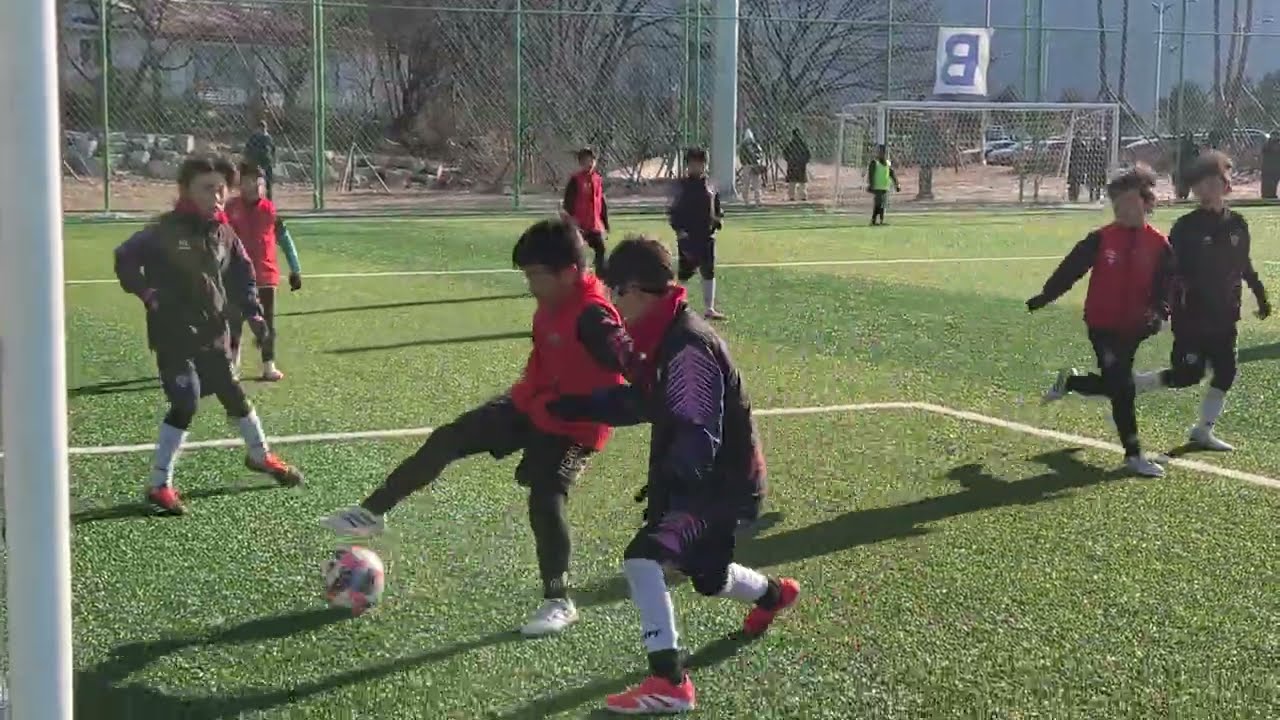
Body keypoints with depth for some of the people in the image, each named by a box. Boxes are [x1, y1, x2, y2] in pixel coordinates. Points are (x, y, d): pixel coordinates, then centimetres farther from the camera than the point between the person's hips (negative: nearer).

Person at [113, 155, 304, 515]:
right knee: (186, 403, -13)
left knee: (232, 393, 17)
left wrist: (252, 311, 6)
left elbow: (241, 273, 16)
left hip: (213, 333, 6)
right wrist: (149, 294, -20)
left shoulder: (224, 233, 4)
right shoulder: (167, 230, -14)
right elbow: (125, 258, -12)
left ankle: (260, 456, 40)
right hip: (174, 334, -6)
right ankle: (159, 485, -3)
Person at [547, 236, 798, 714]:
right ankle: (775, 594, 58)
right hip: (706, 477, 10)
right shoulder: (666, 338, 5)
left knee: (643, 556, -23)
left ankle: (670, 683, -19)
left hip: (721, 481, -10)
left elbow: (699, 436, -30)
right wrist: (570, 407, 8)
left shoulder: (688, 348, -25)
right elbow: (643, 402, 15)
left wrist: (669, 483, -41)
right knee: (706, 577, 27)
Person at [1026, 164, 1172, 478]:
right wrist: (1043, 298, 0)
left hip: (1133, 328, 3)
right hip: (1102, 325, -3)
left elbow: (1165, 286, 0)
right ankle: (1133, 454, 3)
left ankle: (1068, 382, 42)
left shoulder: (1159, 245, -2)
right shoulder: (1100, 239, -7)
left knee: (1112, 384, 13)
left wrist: (1158, 313, -18)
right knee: (1122, 387, -7)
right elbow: (1071, 270, -1)